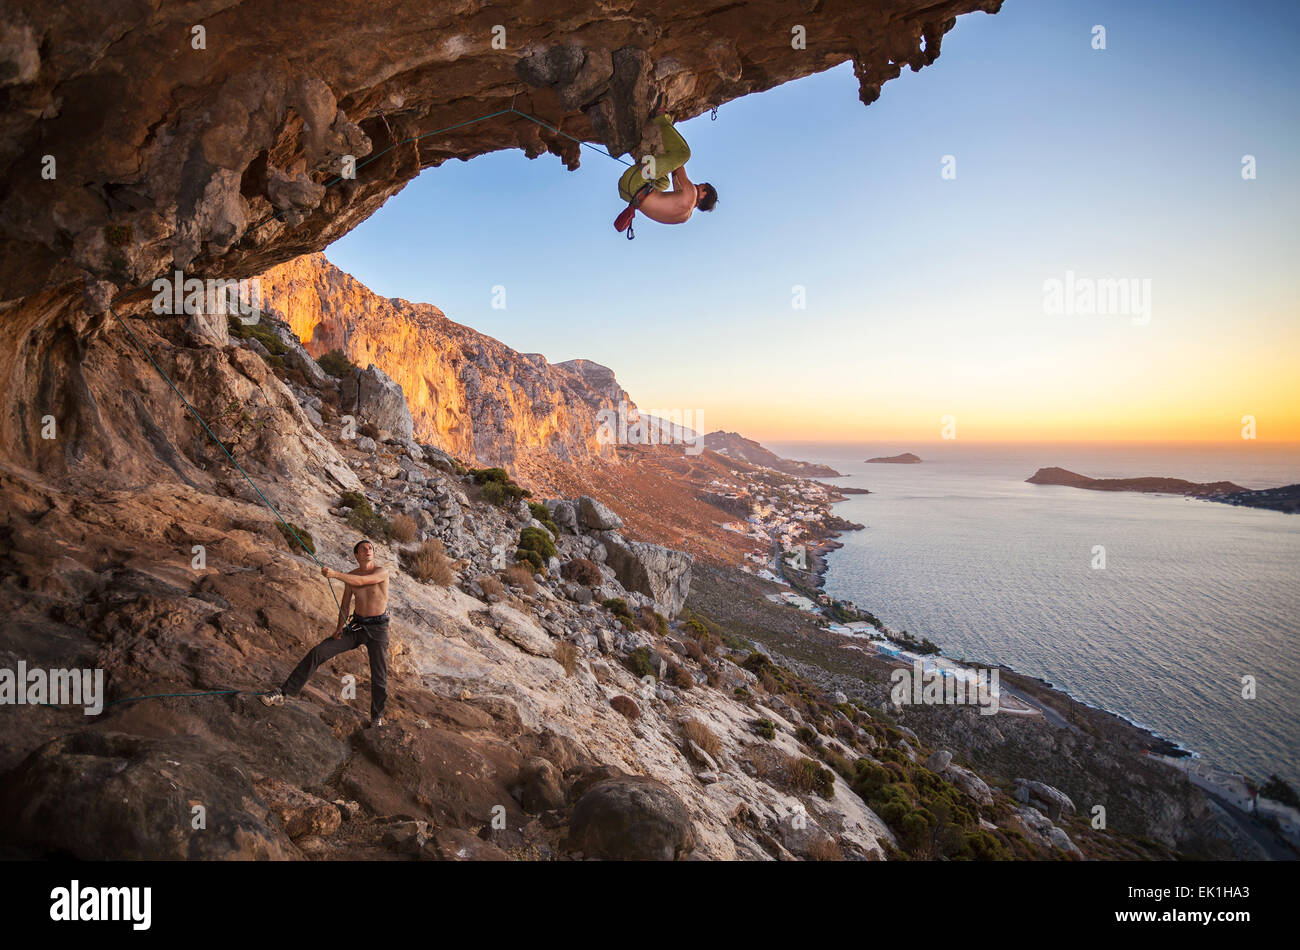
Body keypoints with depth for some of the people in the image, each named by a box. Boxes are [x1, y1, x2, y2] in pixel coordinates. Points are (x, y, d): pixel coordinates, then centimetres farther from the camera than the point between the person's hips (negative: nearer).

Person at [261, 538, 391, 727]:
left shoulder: (381, 572, -12)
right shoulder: (350, 576, 5)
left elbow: (361, 581, -30)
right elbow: (345, 605, 10)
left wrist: (335, 574, -38)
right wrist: (340, 627, -5)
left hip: (378, 629, -4)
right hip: (356, 626, 4)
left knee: (379, 678, 2)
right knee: (318, 652, -11)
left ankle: (376, 718, 23)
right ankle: (284, 692, -7)